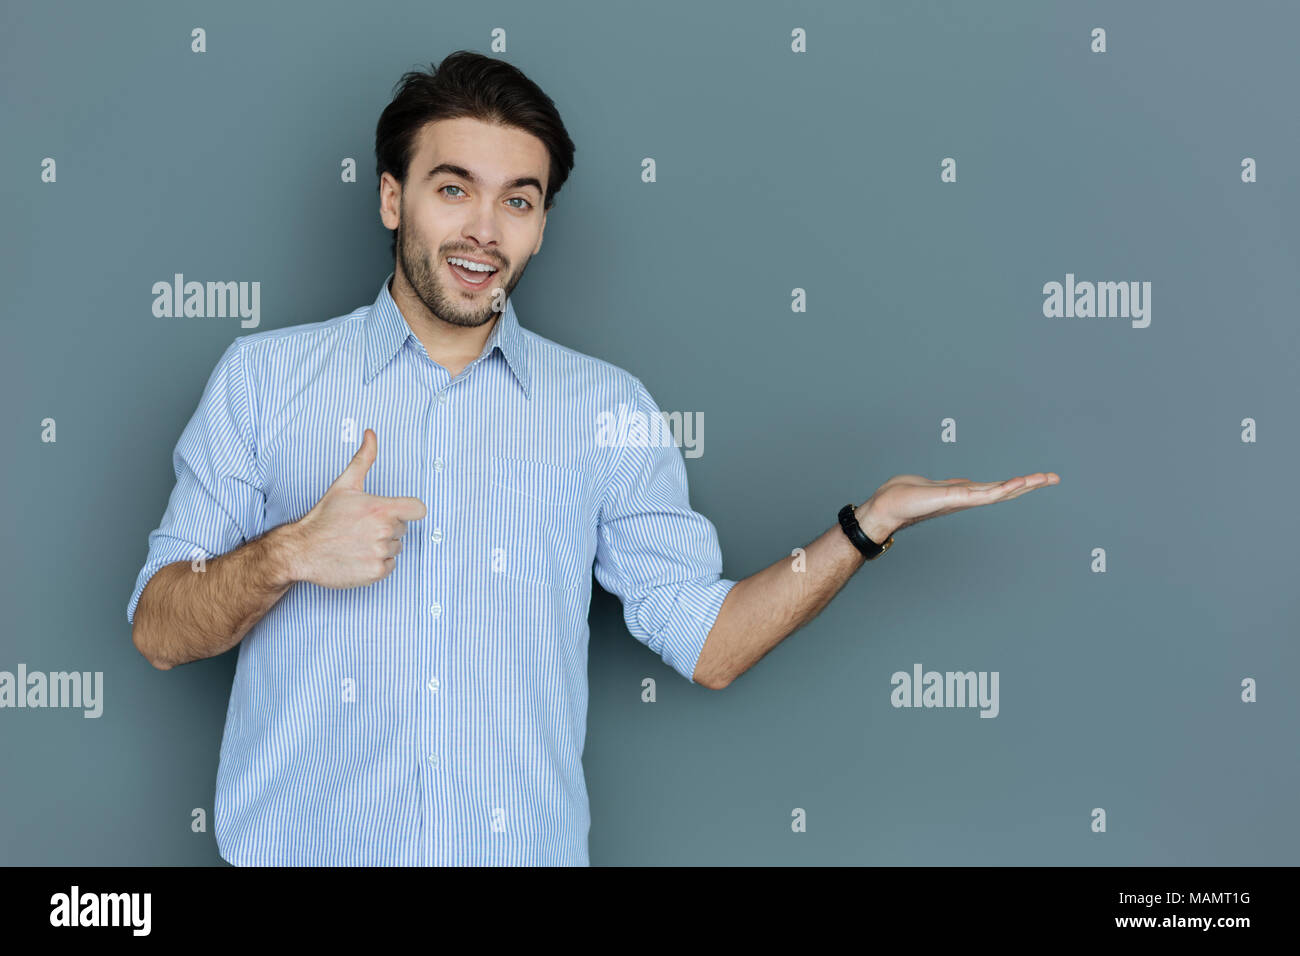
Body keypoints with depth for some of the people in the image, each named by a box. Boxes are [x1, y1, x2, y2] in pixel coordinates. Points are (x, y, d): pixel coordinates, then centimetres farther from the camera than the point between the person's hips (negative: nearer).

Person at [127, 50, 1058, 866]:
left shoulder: (607, 407, 6)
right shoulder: (265, 374, 3)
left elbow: (706, 641, 2)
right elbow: (159, 631, 0)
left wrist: (869, 524, -9)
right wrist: (288, 554, -18)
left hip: (521, 847, 1)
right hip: (300, 844, 0)